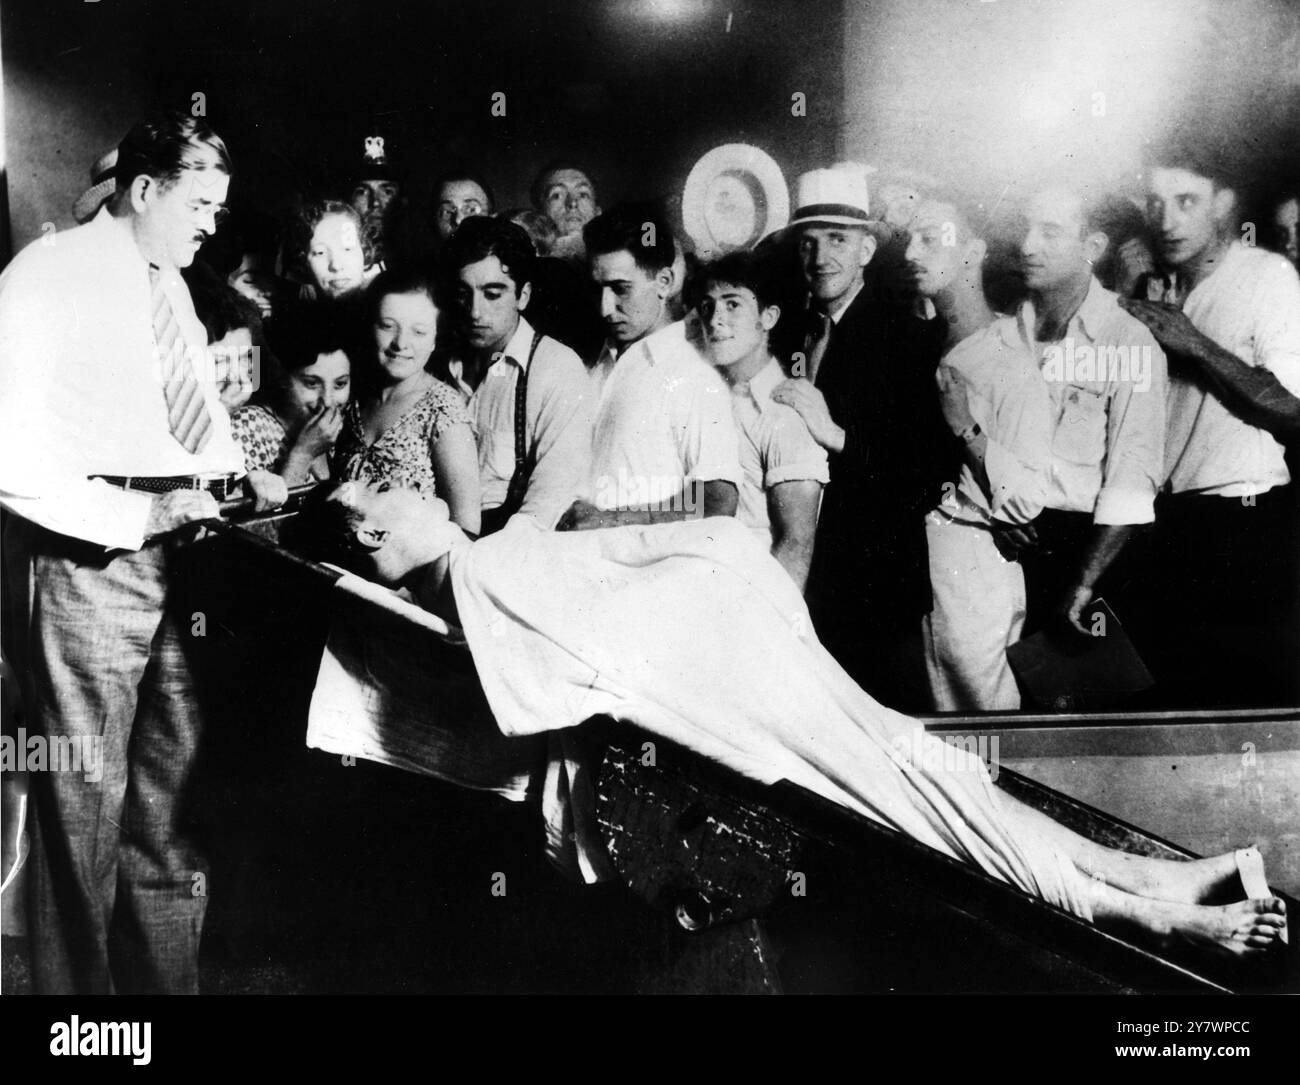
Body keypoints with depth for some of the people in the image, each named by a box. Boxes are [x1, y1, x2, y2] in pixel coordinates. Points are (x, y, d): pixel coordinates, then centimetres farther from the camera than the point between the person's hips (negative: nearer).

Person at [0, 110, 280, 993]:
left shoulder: (170, 284, 14)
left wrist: (230, 468, 2)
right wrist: (134, 515, -22)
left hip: (174, 553, 8)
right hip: (85, 564, -7)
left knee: (172, 785, 14)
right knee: (85, 797, 1)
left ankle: (168, 972, 28)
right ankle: (77, 980, 18)